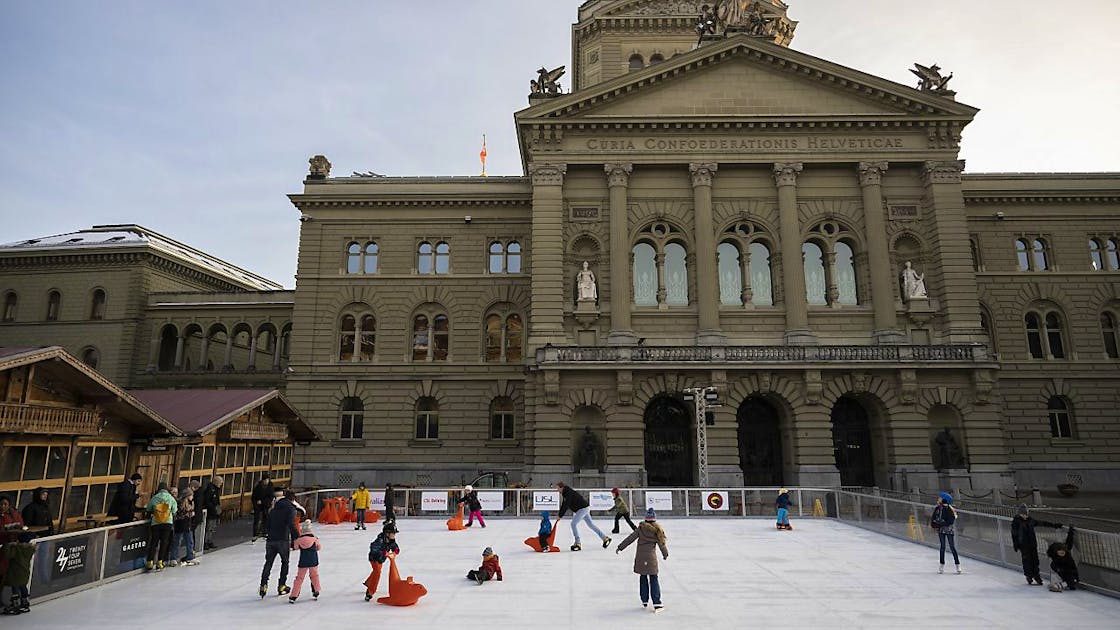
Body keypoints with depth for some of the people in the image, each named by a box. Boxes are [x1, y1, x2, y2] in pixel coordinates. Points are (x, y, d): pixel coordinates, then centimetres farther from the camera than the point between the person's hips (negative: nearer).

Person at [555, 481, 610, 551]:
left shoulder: (569, 493, -21)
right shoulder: (565, 493, 9)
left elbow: (566, 506, -23)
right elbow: (564, 505, 15)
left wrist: (560, 516, -17)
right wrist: (559, 513, 4)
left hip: (583, 508, -10)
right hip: (583, 509, 10)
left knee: (573, 524, -13)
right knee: (591, 524, 13)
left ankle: (577, 543, -7)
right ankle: (605, 538, 19)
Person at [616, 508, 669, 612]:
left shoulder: (641, 528, -2)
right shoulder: (657, 530, -1)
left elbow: (630, 538, -2)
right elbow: (662, 543, 6)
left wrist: (620, 547, 5)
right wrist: (665, 554, 25)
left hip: (640, 557, 1)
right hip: (651, 557, -1)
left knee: (643, 578, 15)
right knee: (654, 580, 3)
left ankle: (644, 601, 21)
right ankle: (657, 604, -5)